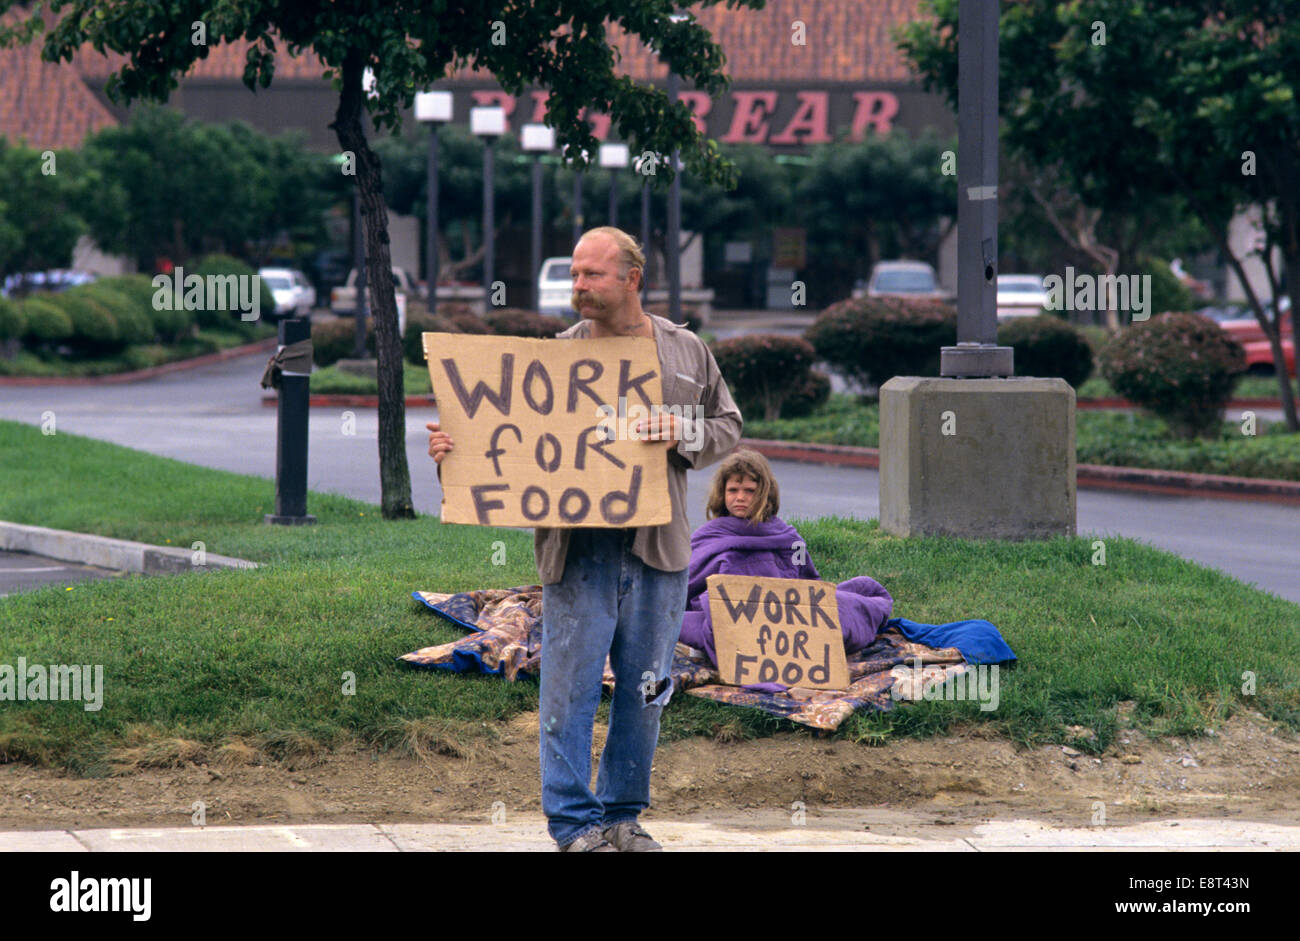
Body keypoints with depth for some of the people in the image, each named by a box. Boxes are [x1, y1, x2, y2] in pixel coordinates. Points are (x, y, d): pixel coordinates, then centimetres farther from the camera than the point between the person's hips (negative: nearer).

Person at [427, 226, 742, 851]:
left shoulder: (684, 351, 8)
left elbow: (727, 426, 12)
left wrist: (681, 435, -7)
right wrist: (456, 448, -16)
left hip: (657, 544, 2)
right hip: (576, 547, -2)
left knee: (644, 688, 9)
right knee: (570, 686, -3)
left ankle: (623, 814, 21)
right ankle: (574, 821, 5)